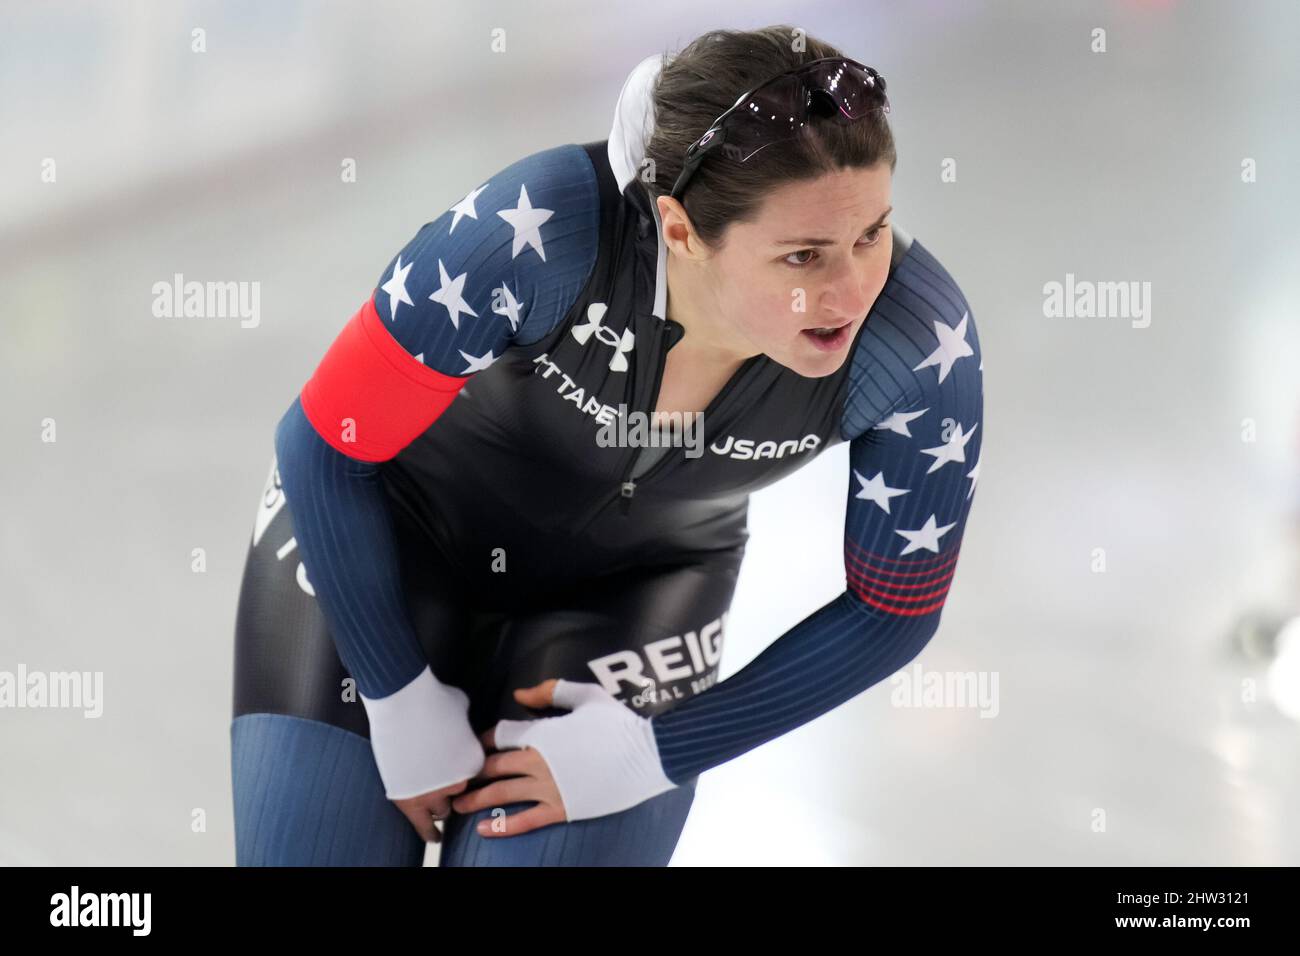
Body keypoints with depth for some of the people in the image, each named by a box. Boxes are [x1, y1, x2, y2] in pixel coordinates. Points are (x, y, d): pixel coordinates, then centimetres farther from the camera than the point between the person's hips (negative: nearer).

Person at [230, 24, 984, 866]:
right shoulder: (538, 231, -37)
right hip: (375, 536, -1)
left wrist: (651, 754, -13)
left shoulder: (923, 344, -30)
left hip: (632, 594, 1)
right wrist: (403, 702, -14)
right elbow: (326, 446, -20)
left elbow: (893, 607, -12)